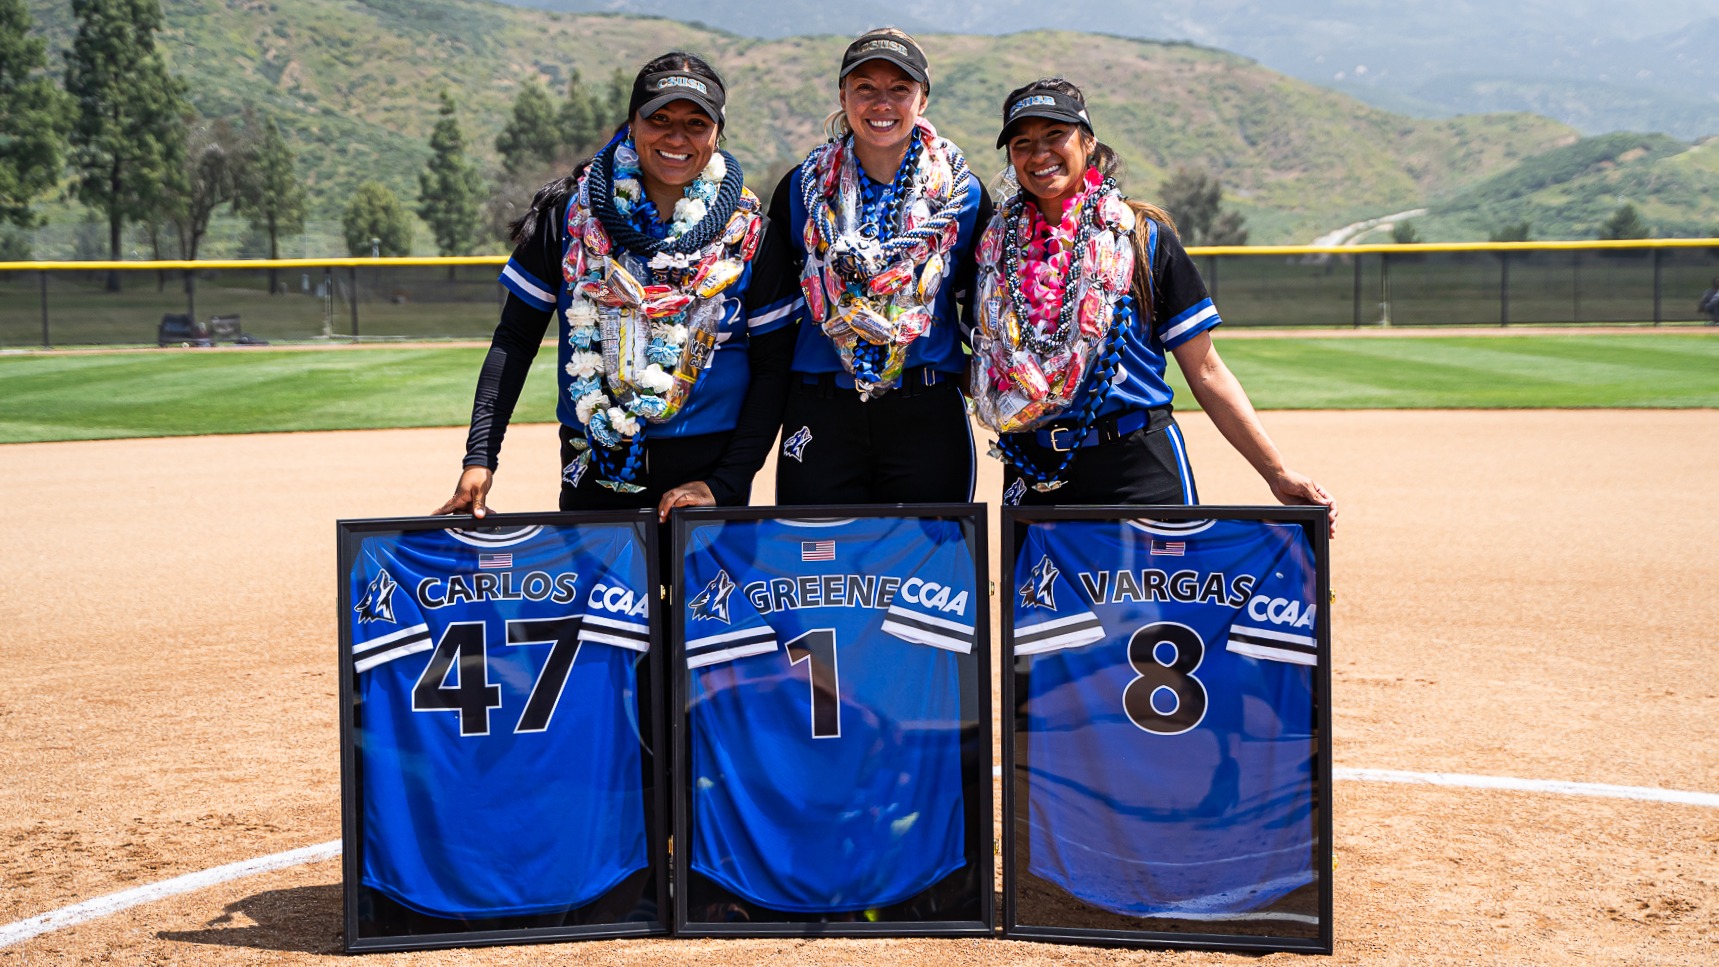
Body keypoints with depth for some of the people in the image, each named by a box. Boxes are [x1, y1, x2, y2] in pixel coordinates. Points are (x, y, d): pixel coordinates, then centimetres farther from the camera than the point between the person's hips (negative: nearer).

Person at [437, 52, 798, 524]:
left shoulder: (748, 234, -1)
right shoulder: (571, 211, 0)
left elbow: (773, 368, 0)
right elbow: (514, 339, 2)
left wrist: (724, 485, -9)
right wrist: (479, 459, -7)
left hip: (708, 470, 0)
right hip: (595, 471, 1)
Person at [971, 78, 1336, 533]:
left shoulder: (1144, 236, 2)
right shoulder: (998, 243, 9)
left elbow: (1205, 371, 1)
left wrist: (1277, 473, -5)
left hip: (1139, 475, -2)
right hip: (1033, 477, 2)